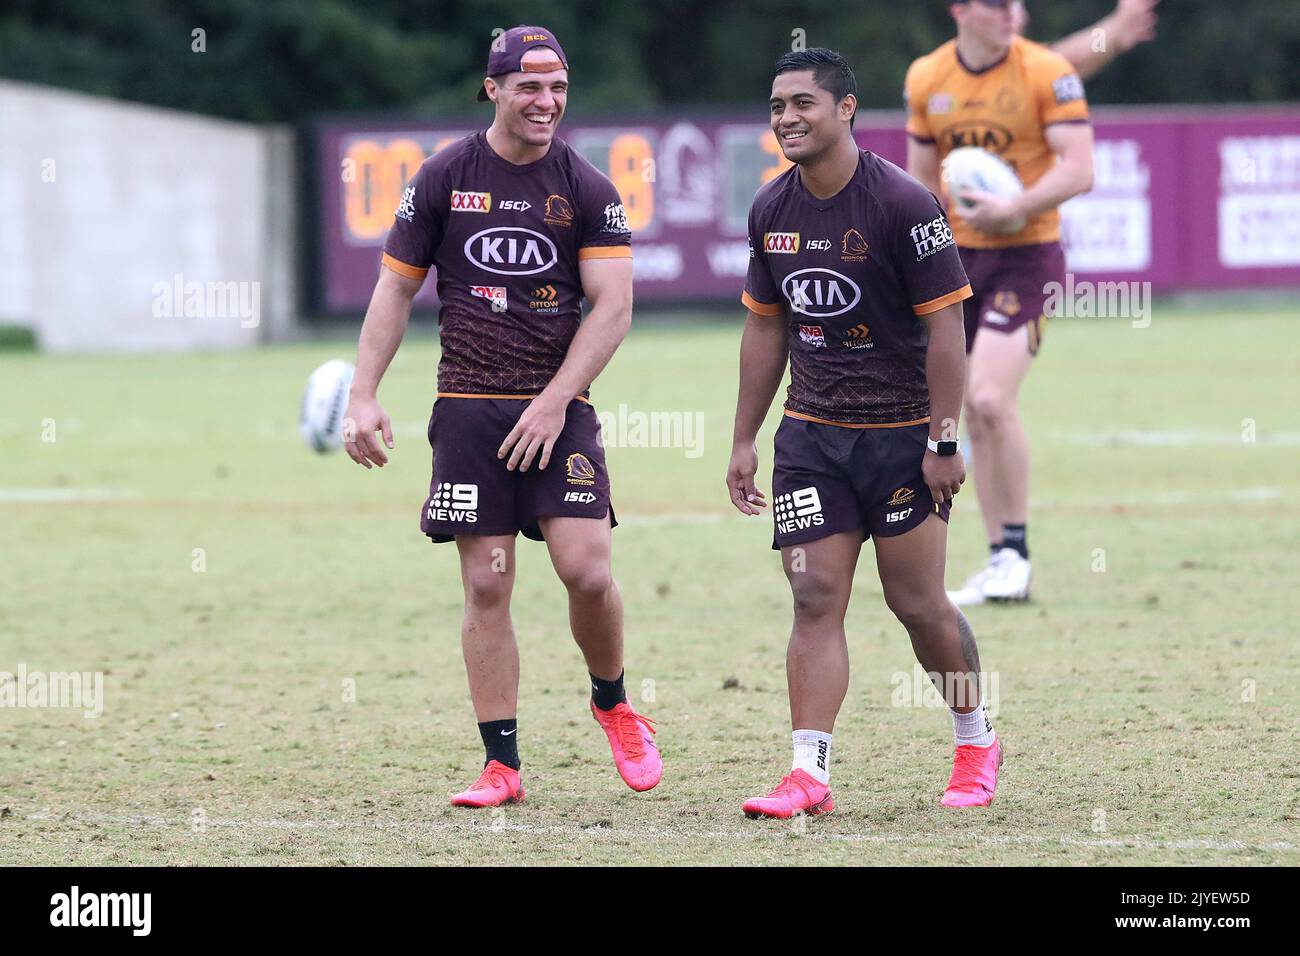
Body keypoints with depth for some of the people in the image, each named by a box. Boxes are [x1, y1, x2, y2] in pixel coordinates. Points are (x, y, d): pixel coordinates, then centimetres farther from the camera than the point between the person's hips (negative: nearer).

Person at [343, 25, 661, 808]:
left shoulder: (588, 190, 2)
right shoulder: (443, 179, 4)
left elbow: (613, 307, -3)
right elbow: (396, 288, 9)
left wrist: (555, 400, -13)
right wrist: (364, 396, 0)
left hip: (558, 410, -1)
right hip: (469, 409, 1)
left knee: (587, 569, -12)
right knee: (487, 585, -2)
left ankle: (613, 702, 16)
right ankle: (502, 765, 3)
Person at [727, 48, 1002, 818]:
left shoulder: (904, 204, -14)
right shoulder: (772, 210, 4)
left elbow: (945, 325, -13)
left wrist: (944, 442, -16)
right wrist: (745, 440, 12)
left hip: (901, 430, -5)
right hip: (811, 433, 5)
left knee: (918, 602, 2)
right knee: (816, 599, -4)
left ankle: (977, 742, 23)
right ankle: (809, 774, -6)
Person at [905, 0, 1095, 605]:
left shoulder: (1047, 73, -10)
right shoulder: (926, 79, 4)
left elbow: (1079, 169, -15)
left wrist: (1014, 209, -26)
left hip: (1026, 255, -5)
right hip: (958, 255, 5)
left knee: (990, 400, -19)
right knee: (975, 415, 4)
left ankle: (1016, 548, -4)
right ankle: (1000, 564, 13)